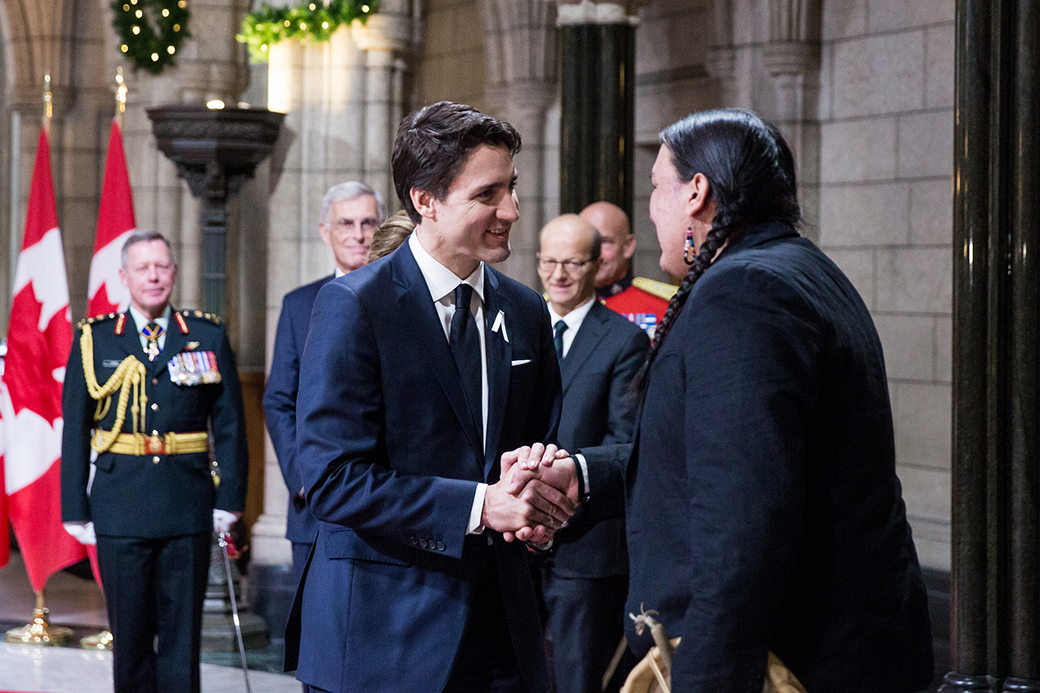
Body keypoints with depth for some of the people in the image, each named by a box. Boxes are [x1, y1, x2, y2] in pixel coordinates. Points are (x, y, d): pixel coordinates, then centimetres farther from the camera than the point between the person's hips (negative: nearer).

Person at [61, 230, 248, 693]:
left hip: (188, 511, 0)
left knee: (182, 638, 2)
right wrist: (76, 510, 1)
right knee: (130, 637, 5)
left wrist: (229, 499, -1)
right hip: (120, 512, 0)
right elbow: (75, 433, 5)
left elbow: (230, 425, 7)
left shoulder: (208, 337, 7)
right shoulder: (95, 340, 6)